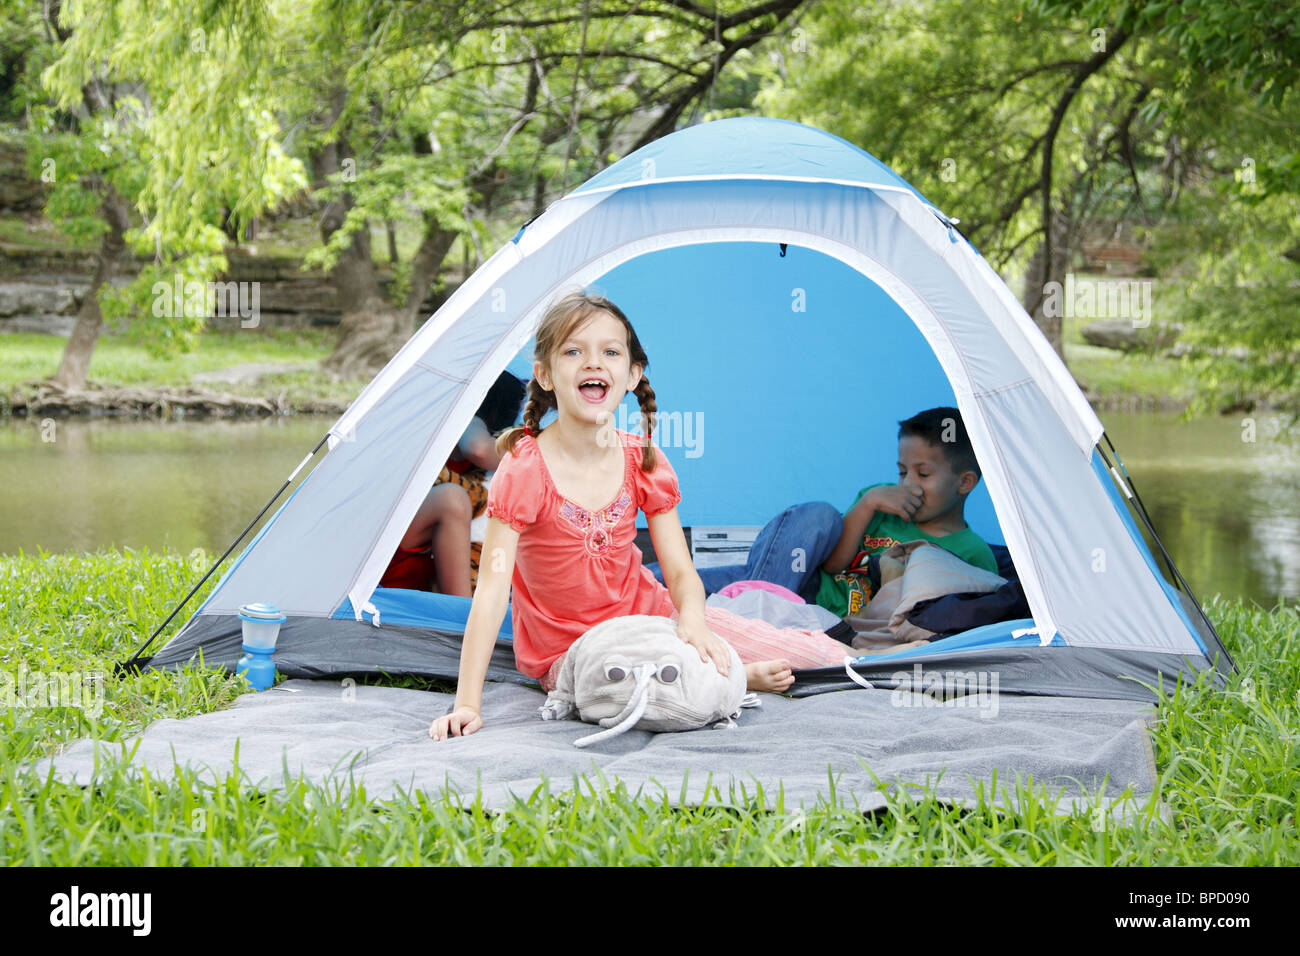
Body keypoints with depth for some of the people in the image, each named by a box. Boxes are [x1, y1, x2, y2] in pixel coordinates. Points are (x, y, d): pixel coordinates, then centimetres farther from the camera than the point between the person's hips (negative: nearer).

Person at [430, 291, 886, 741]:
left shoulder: (643, 462, -5)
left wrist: (692, 620, -31)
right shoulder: (523, 471, -20)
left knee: (820, 656, -7)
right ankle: (744, 679, -12)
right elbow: (491, 589, -25)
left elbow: (681, 572, -6)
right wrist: (467, 704, -32)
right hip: (569, 650, -3)